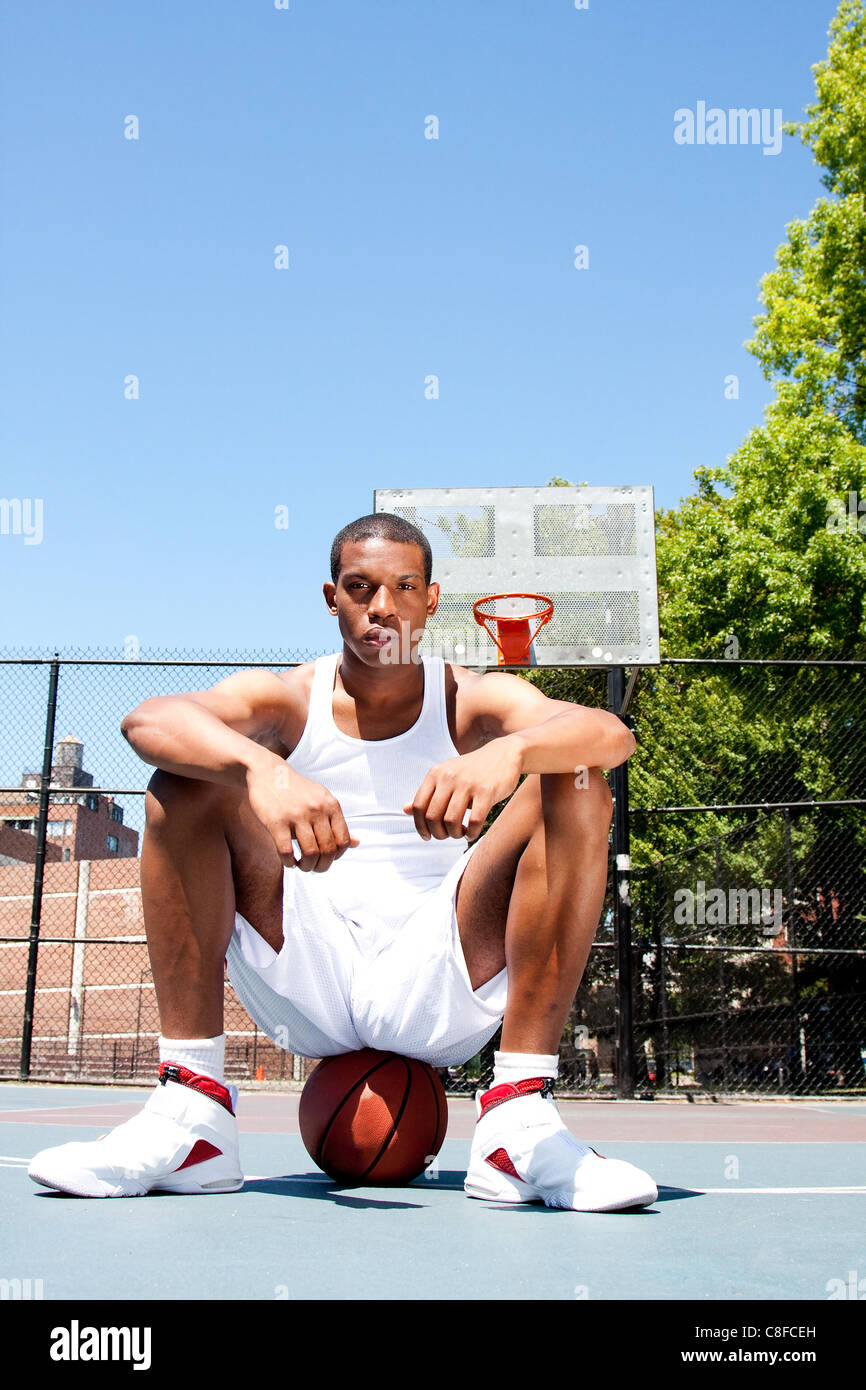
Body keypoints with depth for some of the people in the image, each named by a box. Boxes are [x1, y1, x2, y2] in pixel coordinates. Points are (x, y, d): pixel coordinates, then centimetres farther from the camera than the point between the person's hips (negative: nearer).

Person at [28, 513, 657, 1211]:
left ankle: (521, 1122, -24)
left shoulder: (472, 701, 3)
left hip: (438, 989, 0)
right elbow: (146, 718, -19)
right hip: (306, 984, 1)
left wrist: (510, 751, -41)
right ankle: (190, 1110, -18)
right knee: (189, 776, -15)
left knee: (574, 786, -18)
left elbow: (613, 734, -18)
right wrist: (261, 768, -41)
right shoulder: (288, 700, 4)